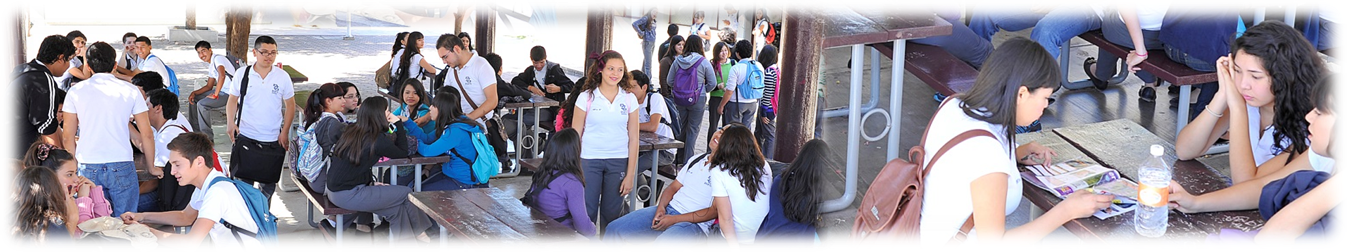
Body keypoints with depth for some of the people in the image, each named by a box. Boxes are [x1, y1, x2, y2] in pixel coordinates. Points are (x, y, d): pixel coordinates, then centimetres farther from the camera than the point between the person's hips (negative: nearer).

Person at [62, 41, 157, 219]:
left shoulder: (75, 92, 5)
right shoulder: (130, 91, 3)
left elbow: (68, 137, 7)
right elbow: (147, 135, 4)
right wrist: (152, 168, 15)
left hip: (87, 167, 1)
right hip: (121, 166, -1)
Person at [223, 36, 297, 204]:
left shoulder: (283, 77, 0)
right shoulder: (242, 74, 0)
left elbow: (290, 105, 6)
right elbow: (232, 100, 8)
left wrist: (285, 132, -2)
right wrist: (230, 123, -9)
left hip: (273, 140, 1)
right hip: (245, 137, -1)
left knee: (268, 183, 8)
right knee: (242, 181, -2)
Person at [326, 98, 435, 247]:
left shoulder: (352, 131, 6)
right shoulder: (377, 139, -17)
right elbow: (402, 153, -1)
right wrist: (398, 124, 3)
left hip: (335, 188, 9)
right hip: (347, 195, -9)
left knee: (398, 205, 13)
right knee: (407, 194, 3)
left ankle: (404, 243, 20)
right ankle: (419, 232, 26)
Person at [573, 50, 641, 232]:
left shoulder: (629, 99, 3)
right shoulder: (586, 97, -1)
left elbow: (633, 139, 4)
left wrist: (630, 174, 0)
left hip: (618, 162, 1)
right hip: (589, 160, -1)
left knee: (612, 215, 7)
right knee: (586, 213, -3)